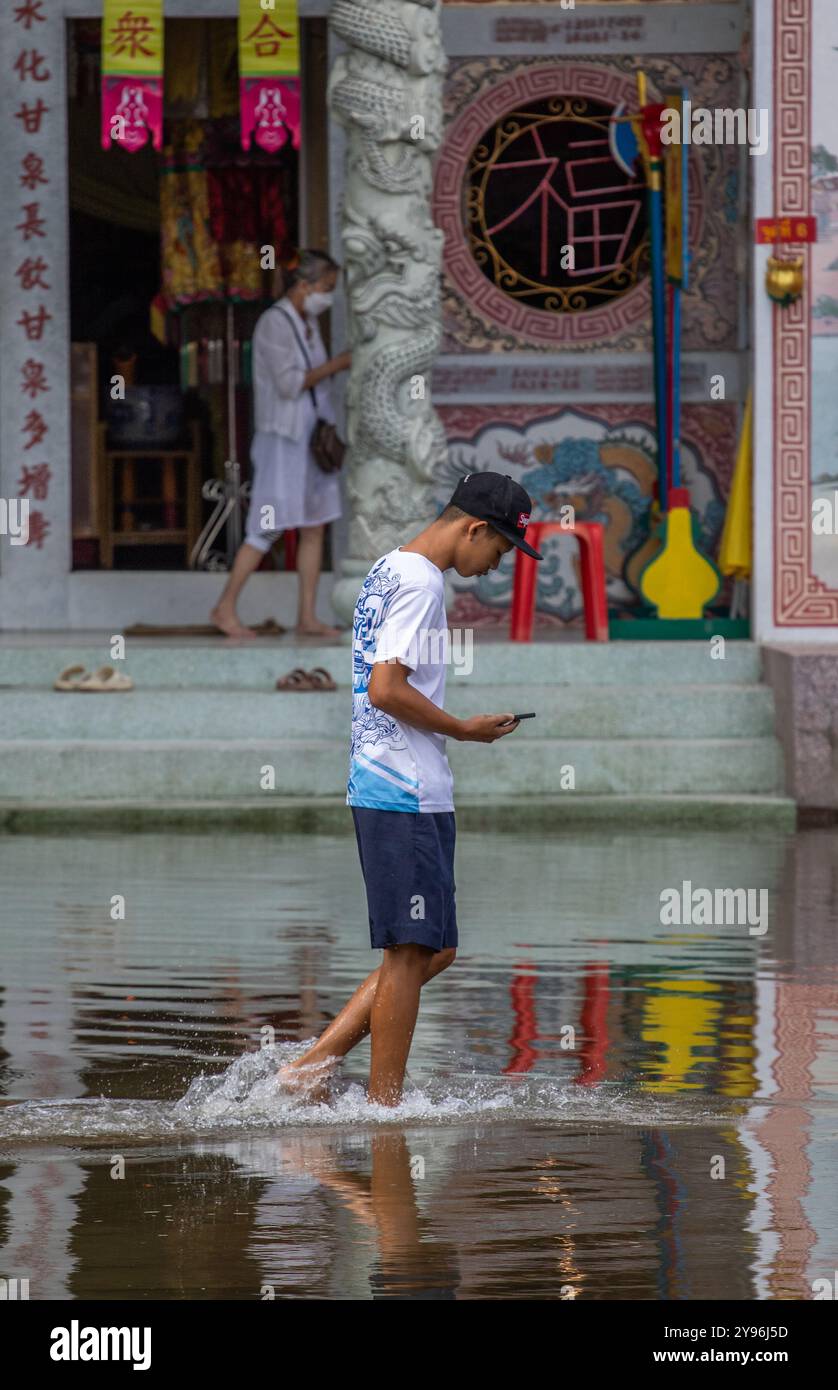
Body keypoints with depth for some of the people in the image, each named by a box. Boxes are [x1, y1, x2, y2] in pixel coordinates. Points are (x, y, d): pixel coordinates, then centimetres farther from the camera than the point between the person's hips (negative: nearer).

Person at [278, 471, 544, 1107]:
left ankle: (312, 1066, 9)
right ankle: (384, 1104, -2)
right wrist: (464, 729, -10)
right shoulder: (420, 583, -14)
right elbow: (386, 690, -21)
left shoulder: (389, 570, 18)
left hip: (380, 787, 10)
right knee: (411, 952, -5)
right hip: (408, 795, -10)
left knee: (433, 951, 11)